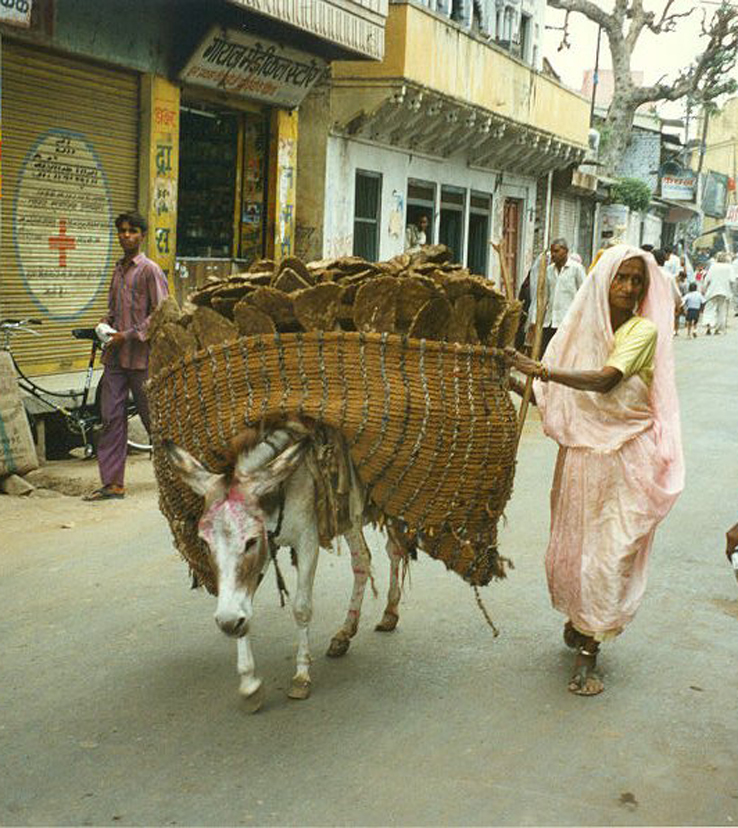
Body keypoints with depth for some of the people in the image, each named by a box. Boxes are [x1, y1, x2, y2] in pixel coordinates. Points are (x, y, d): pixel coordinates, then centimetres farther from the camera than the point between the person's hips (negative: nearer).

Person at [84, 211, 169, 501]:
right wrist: (105, 324, 7)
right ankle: (112, 483, 5)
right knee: (111, 418, 2)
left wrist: (130, 335, -16)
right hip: (115, 356, 7)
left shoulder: (150, 270, -6)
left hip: (141, 356, -7)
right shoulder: (118, 270, 16)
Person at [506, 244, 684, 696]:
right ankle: (577, 618, 35)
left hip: (625, 459, -4)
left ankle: (588, 654, 6)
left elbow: (606, 380, -27)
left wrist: (543, 371, -35)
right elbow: (553, 399, 10)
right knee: (571, 543, 9)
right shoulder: (583, 327, 5)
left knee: (609, 552, -4)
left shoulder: (643, 330, -9)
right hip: (579, 452, 4)